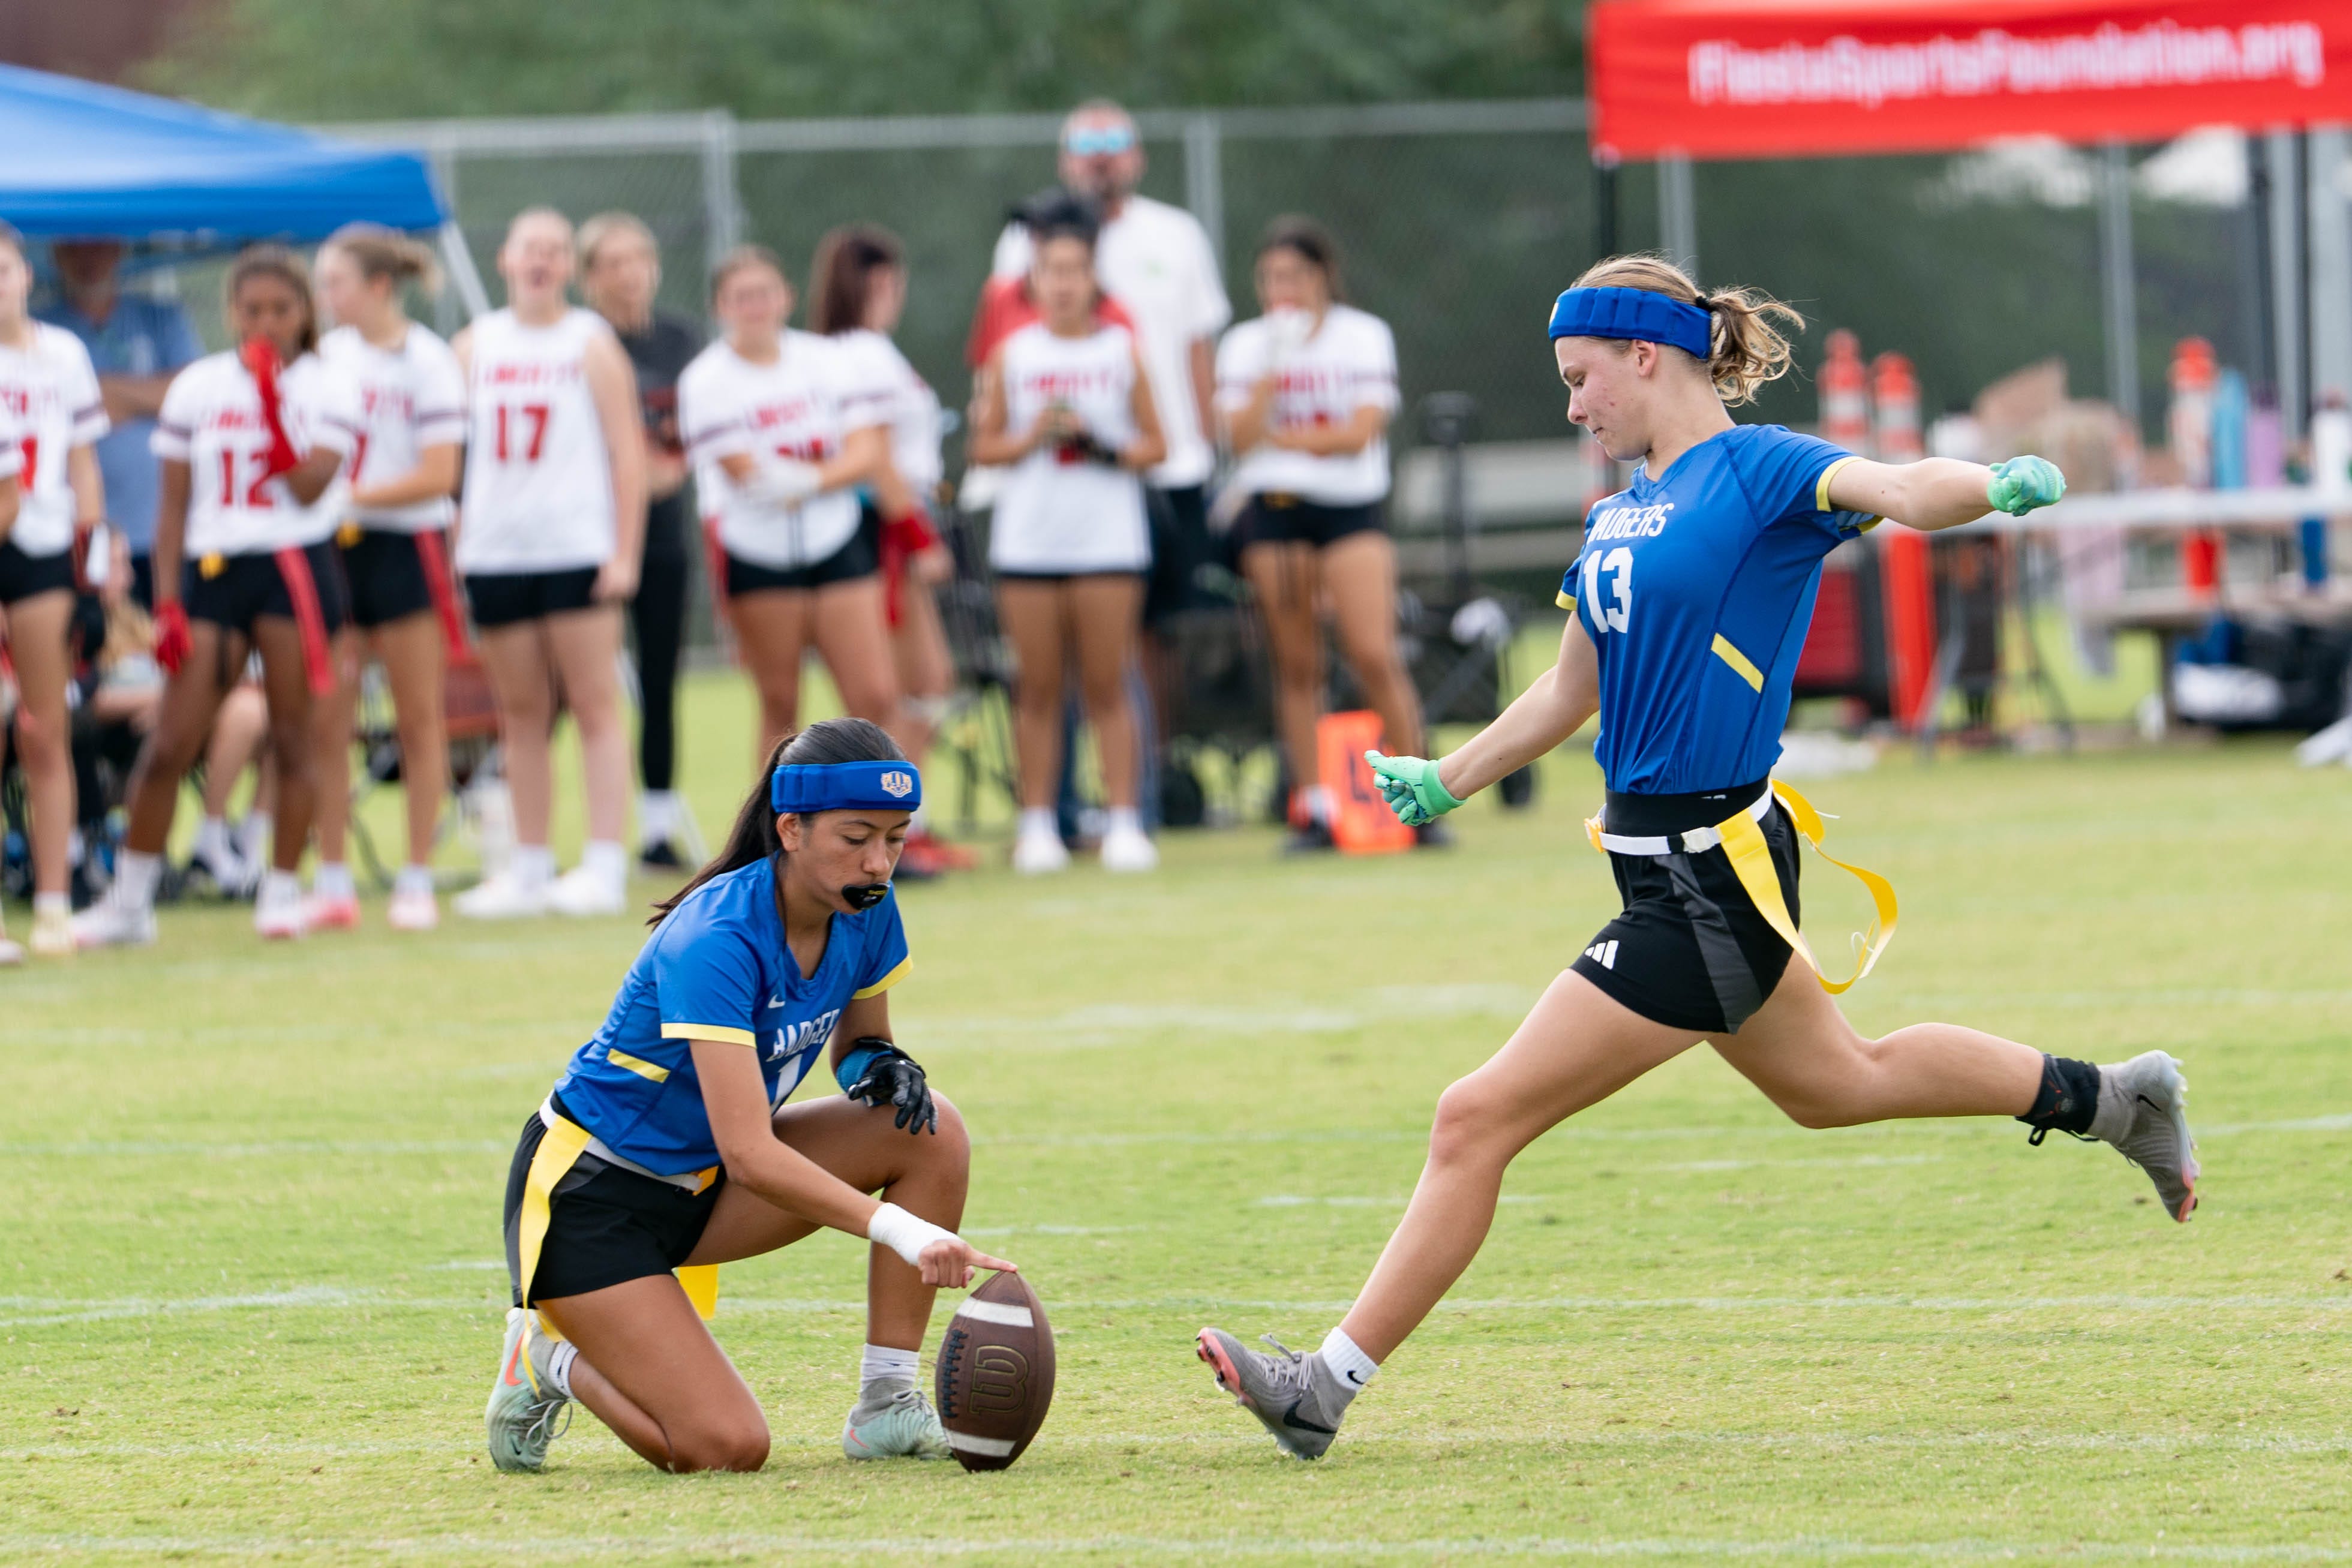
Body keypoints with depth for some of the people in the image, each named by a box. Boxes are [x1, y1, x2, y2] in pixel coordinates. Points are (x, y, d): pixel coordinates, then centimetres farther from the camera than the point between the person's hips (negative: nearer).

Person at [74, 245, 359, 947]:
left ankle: (281, 889, 10)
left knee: (291, 737, 0)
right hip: (212, 570, 2)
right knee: (169, 745, -3)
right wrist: (166, 604, 2)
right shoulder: (195, 388, 8)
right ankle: (129, 900, 4)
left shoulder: (327, 389, 1)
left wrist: (272, 403, -20)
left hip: (294, 567, -2)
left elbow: (307, 487, -13)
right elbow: (174, 506, 9)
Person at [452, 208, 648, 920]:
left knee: (594, 706, -3)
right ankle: (529, 868, 12)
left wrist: (624, 553, -8)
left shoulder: (591, 345, 2)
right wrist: (449, 545, 5)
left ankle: (605, 866, -5)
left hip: (578, 550, -3)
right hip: (494, 554, 3)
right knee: (520, 715, 7)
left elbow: (627, 453, -1)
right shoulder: (473, 347, 10)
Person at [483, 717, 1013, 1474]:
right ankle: (556, 1359, 10)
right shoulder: (715, 941, -31)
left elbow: (859, 1034, 12)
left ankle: (886, 1405, -8)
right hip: (587, 1196, -8)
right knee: (725, 1449, -20)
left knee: (930, 1131, -14)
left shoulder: (865, 907, -7)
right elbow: (749, 1155, -37)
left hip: (699, 1185, 8)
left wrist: (878, 1062, -14)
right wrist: (903, 1232, -46)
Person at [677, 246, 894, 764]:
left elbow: (870, 450, -1)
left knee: (876, 696, -6)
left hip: (837, 546, 3)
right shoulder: (706, 381, -7)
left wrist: (811, 480, -19)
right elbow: (746, 474, -12)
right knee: (780, 704, 2)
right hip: (758, 560, -3)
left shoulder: (823, 358, 4)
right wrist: (839, 469, -8)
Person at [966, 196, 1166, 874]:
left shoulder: (1122, 349, 5)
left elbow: (1155, 444, 4)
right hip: (1028, 540, 1)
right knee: (1037, 689, 2)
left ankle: (1124, 823, -1)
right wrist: (1032, 438, -10)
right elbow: (982, 445, 8)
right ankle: (1037, 824, 6)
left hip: (1108, 539, -1)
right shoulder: (1012, 354, 6)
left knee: (1107, 686, -2)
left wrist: (1104, 448, -13)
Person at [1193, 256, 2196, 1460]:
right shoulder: (1621, 512, 13)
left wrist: (1996, 488, -51)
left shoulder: (1758, 470, -13)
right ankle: (2110, 1098, 44)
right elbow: (1570, 695, 24)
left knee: (1478, 1120, -11)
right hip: (1660, 858, 10)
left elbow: (1893, 490, -31)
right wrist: (1445, 782, 26)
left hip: (1713, 880, -10)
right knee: (1831, 1084, 28)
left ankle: (1327, 1388, -6)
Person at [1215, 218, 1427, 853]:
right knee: (1296, 665, 2)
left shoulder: (1365, 336, 2)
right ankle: (1312, 807, 6)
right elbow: (1240, 436, -4)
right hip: (1274, 513, 2)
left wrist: (1277, 438, -8)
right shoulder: (1245, 346, 8)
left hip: (1351, 508, -2)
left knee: (1375, 654, -13)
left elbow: (1358, 433, -8)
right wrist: (1274, 368, -13)